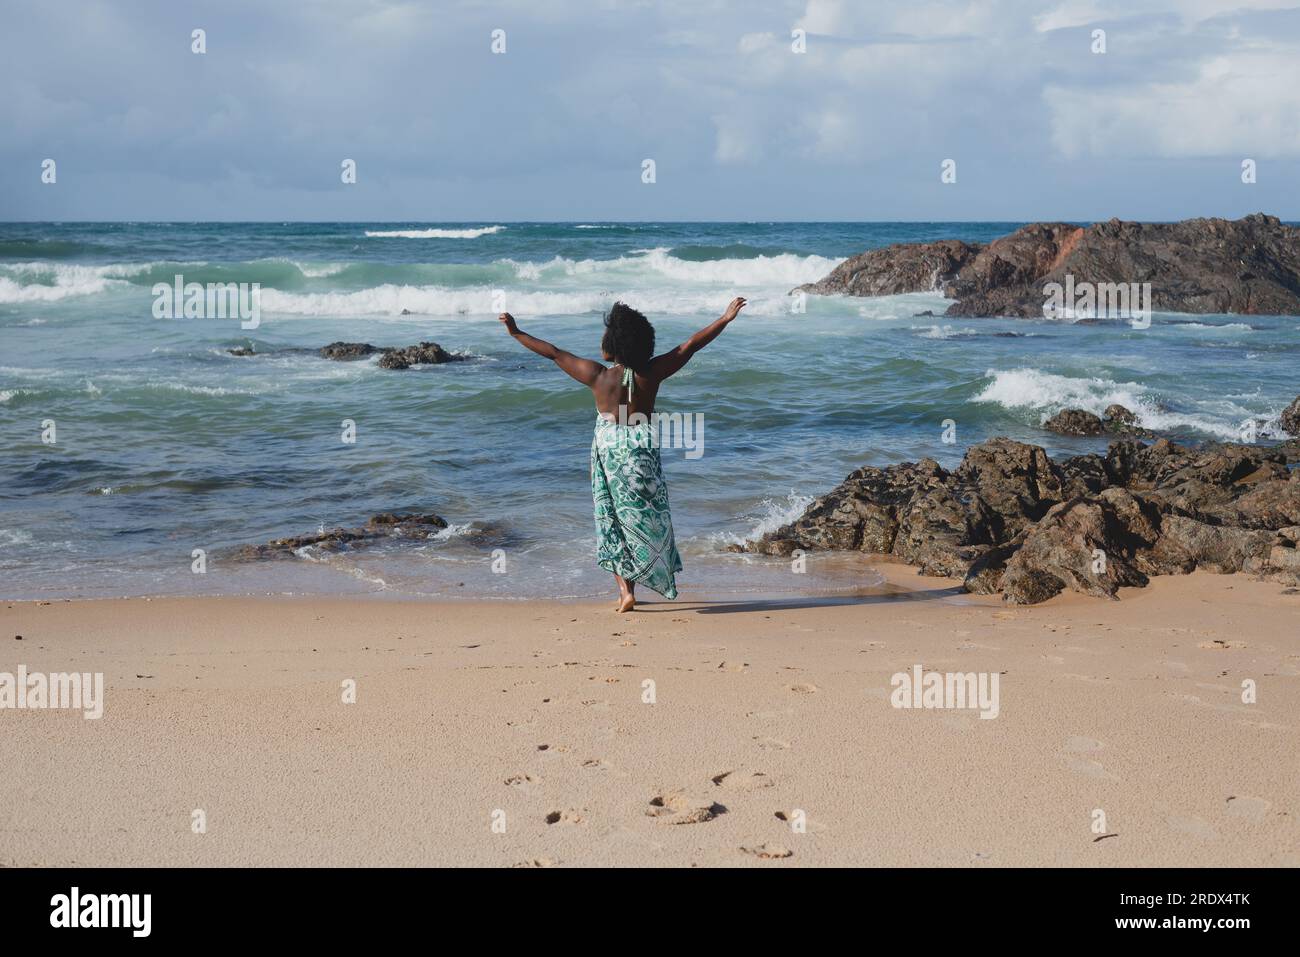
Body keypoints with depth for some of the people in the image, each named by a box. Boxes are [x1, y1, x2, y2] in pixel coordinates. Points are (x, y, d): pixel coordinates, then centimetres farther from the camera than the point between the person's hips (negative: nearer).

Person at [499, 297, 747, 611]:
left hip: (608, 450, -1)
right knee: (647, 517, 12)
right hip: (644, 449, 1)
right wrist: (726, 318, 2)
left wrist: (516, 332, 4)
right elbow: (690, 346, -4)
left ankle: (626, 591, 2)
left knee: (614, 520, 8)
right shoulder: (651, 373, -9)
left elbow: (554, 353, -4)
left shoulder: (598, 376, -12)